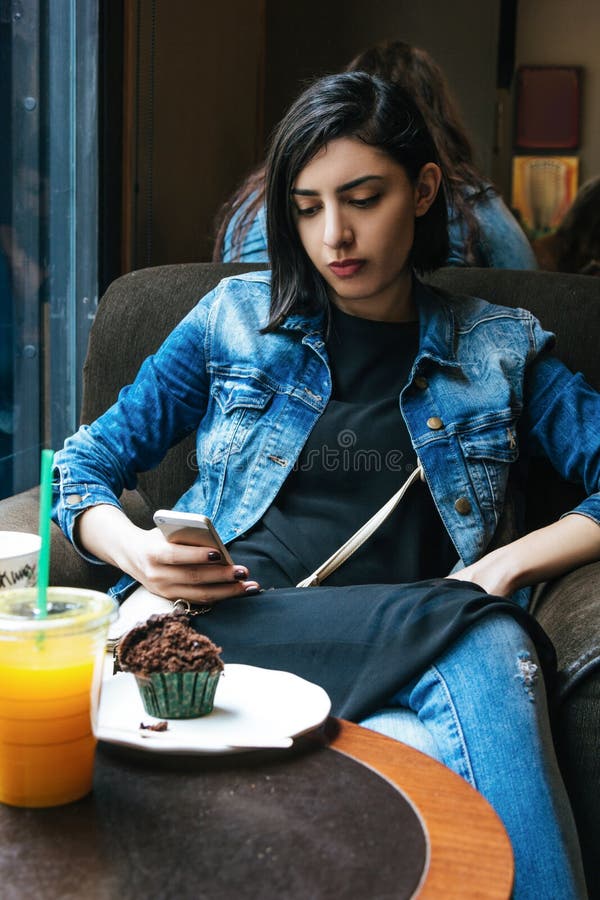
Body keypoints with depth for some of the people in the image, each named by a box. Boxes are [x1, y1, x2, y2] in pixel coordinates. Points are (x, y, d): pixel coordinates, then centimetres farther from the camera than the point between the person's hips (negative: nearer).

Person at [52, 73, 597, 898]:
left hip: (401, 639, 2)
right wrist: (134, 550, -8)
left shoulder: (503, 348, 15)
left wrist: (507, 565, -9)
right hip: (231, 623, -1)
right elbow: (83, 467, 14)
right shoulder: (236, 318, 15)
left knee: (492, 648, -35)